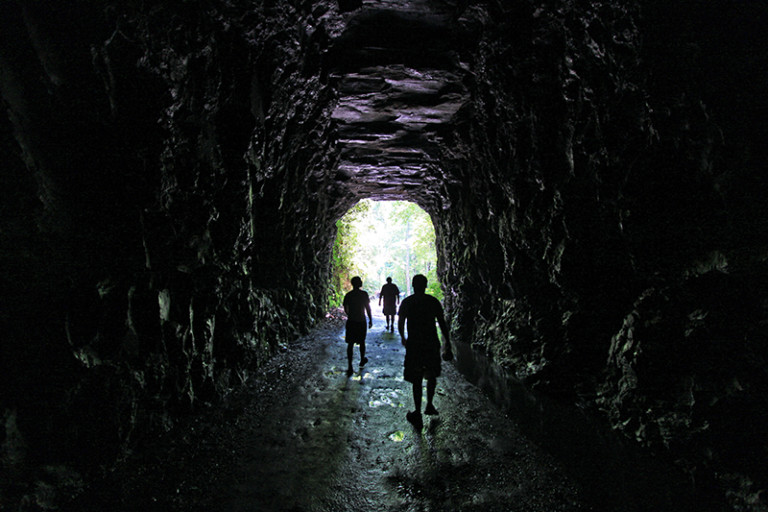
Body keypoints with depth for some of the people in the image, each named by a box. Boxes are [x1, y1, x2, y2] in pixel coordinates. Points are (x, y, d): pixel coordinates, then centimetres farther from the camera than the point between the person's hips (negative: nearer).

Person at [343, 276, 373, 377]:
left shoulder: (348, 295, 0)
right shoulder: (364, 294, -8)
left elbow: (345, 309, 9)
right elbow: (368, 308, -7)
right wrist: (370, 319, 4)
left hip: (351, 322, 2)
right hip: (361, 321, -2)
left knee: (350, 344, 1)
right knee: (362, 342, 18)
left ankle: (350, 367, -5)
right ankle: (362, 360, 37)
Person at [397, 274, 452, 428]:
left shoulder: (407, 302, -1)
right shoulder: (434, 302, 0)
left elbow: (400, 324, 7)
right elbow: (442, 324, -1)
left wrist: (403, 338, 25)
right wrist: (447, 344, 6)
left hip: (414, 344, -1)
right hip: (432, 344, 1)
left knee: (416, 380, 4)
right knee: (432, 376, 22)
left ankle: (417, 414, 6)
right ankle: (429, 405, 28)